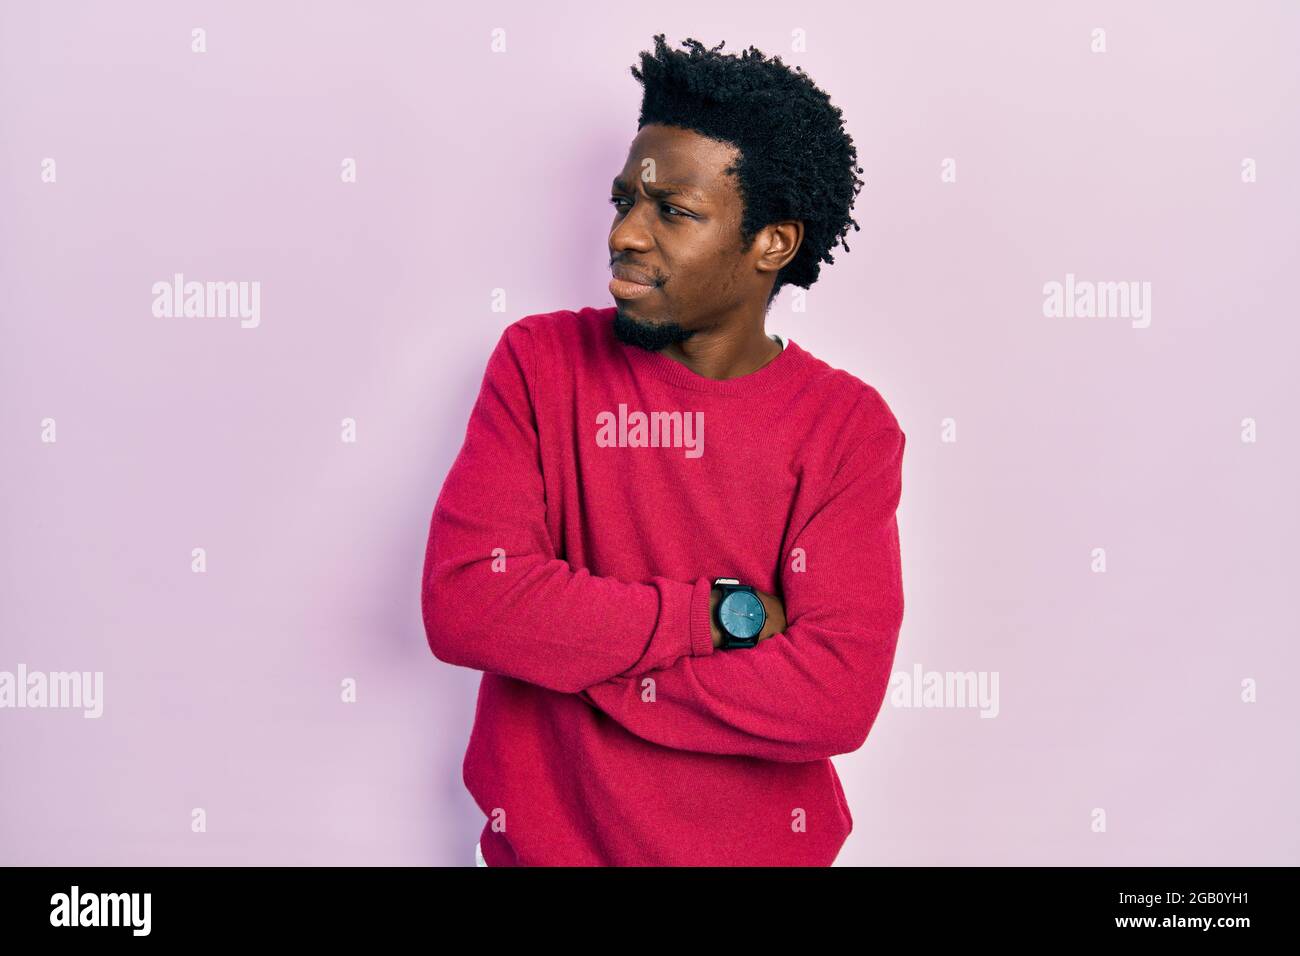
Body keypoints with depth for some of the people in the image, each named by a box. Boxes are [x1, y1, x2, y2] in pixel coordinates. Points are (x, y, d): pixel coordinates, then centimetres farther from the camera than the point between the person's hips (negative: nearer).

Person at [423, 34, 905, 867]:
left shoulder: (850, 428, -11)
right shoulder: (540, 362, -8)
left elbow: (838, 696, -20)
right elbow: (462, 601, -20)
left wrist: (569, 655, -18)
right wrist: (722, 614, -20)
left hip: (760, 844, 0)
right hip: (545, 840, 1)